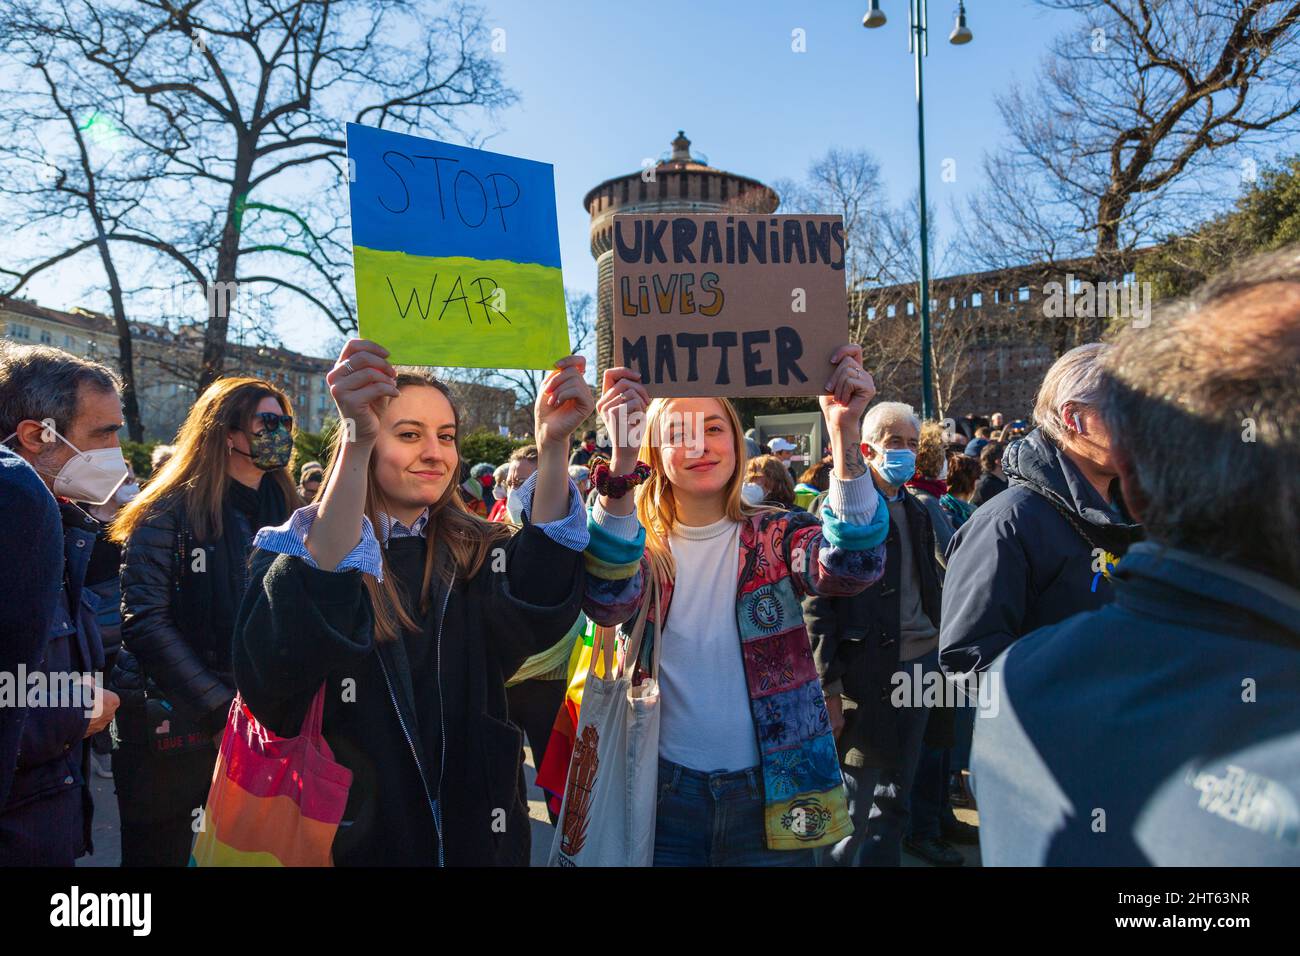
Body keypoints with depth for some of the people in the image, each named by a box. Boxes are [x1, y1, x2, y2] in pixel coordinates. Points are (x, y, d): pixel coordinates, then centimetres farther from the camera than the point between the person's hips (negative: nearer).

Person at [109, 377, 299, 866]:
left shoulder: (283, 510, 8)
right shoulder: (170, 512, -8)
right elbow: (145, 623, -16)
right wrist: (220, 711, -19)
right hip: (172, 727, -4)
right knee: (159, 852, 9)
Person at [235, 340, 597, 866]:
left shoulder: (478, 553, -1)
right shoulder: (295, 549, -10)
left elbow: (536, 609, -23)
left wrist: (553, 445, -36)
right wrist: (356, 442, -43)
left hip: (474, 827, 3)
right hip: (351, 830, -2)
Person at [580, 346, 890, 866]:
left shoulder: (776, 536, -4)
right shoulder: (638, 544, -4)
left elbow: (852, 567, -25)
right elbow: (607, 602, -26)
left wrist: (845, 434, -38)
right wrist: (621, 463, -39)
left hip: (770, 791, 0)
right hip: (666, 789, 0)